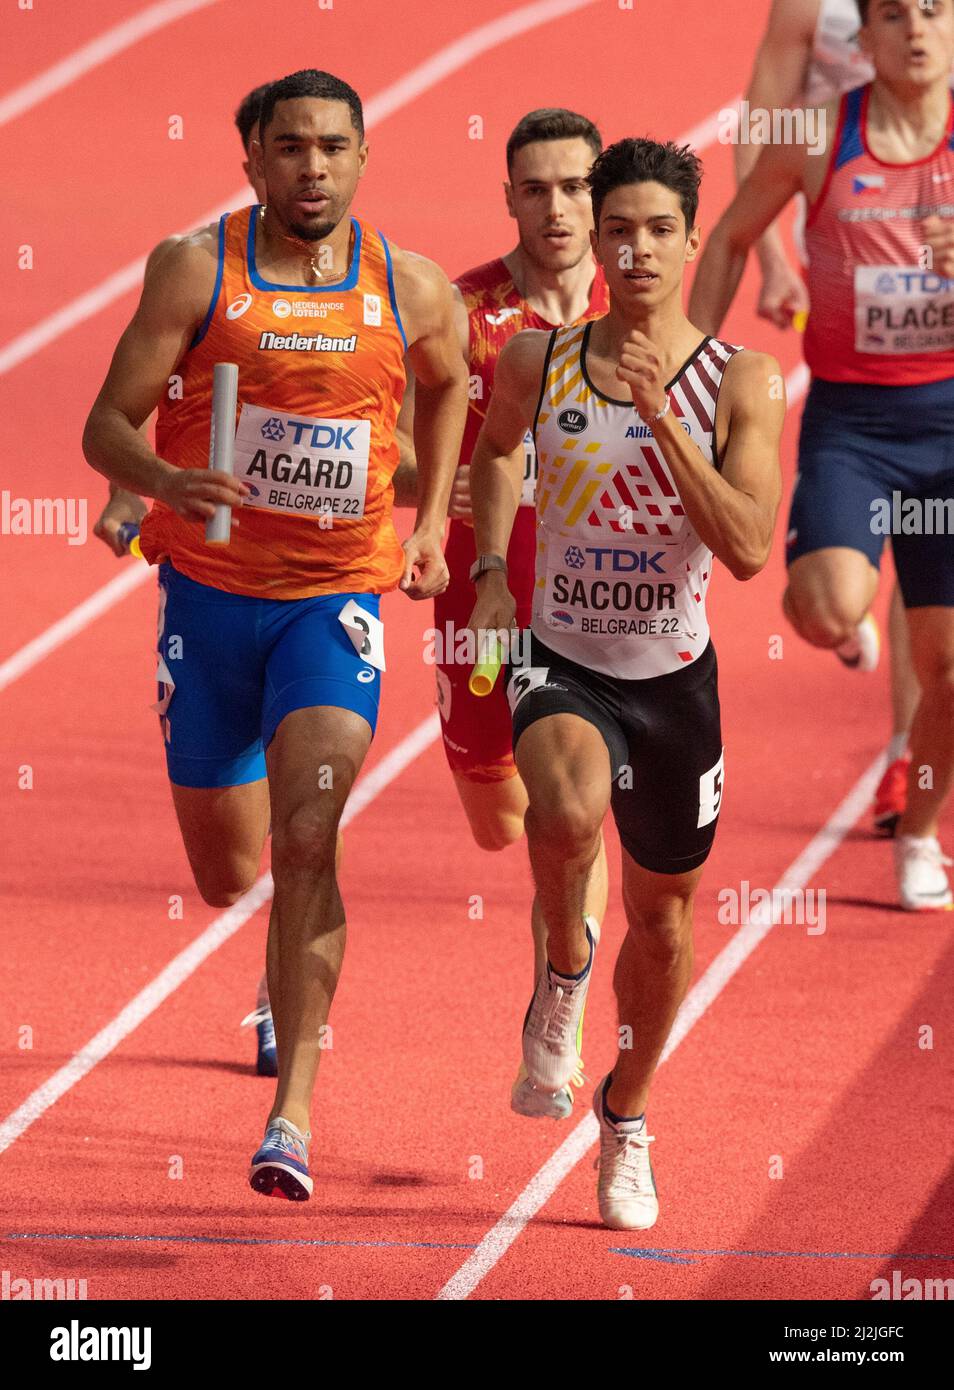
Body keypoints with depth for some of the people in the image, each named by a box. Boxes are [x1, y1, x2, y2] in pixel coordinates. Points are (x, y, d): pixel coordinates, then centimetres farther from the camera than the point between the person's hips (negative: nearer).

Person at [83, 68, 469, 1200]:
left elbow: (449, 385, 23)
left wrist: (430, 522, 16)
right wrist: (166, 482, -29)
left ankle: (293, 1110, -19)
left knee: (306, 839, -20)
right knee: (227, 876, 10)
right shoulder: (198, 271, -7)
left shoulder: (409, 290, 0)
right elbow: (107, 426, -9)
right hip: (210, 590, 0)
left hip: (337, 600, 0)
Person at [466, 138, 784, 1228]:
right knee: (568, 810, -35)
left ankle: (628, 1113, 41)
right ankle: (563, 968, -3)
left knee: (663, 917, 14)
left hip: (673, 676, 1)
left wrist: (659, 418, -25)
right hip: (560, 663, -1)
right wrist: (490, 573, 9)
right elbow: (495, 447, 20)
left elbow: (749, 550, -19)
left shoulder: (740, 385, -8)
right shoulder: (538, 363, -3)